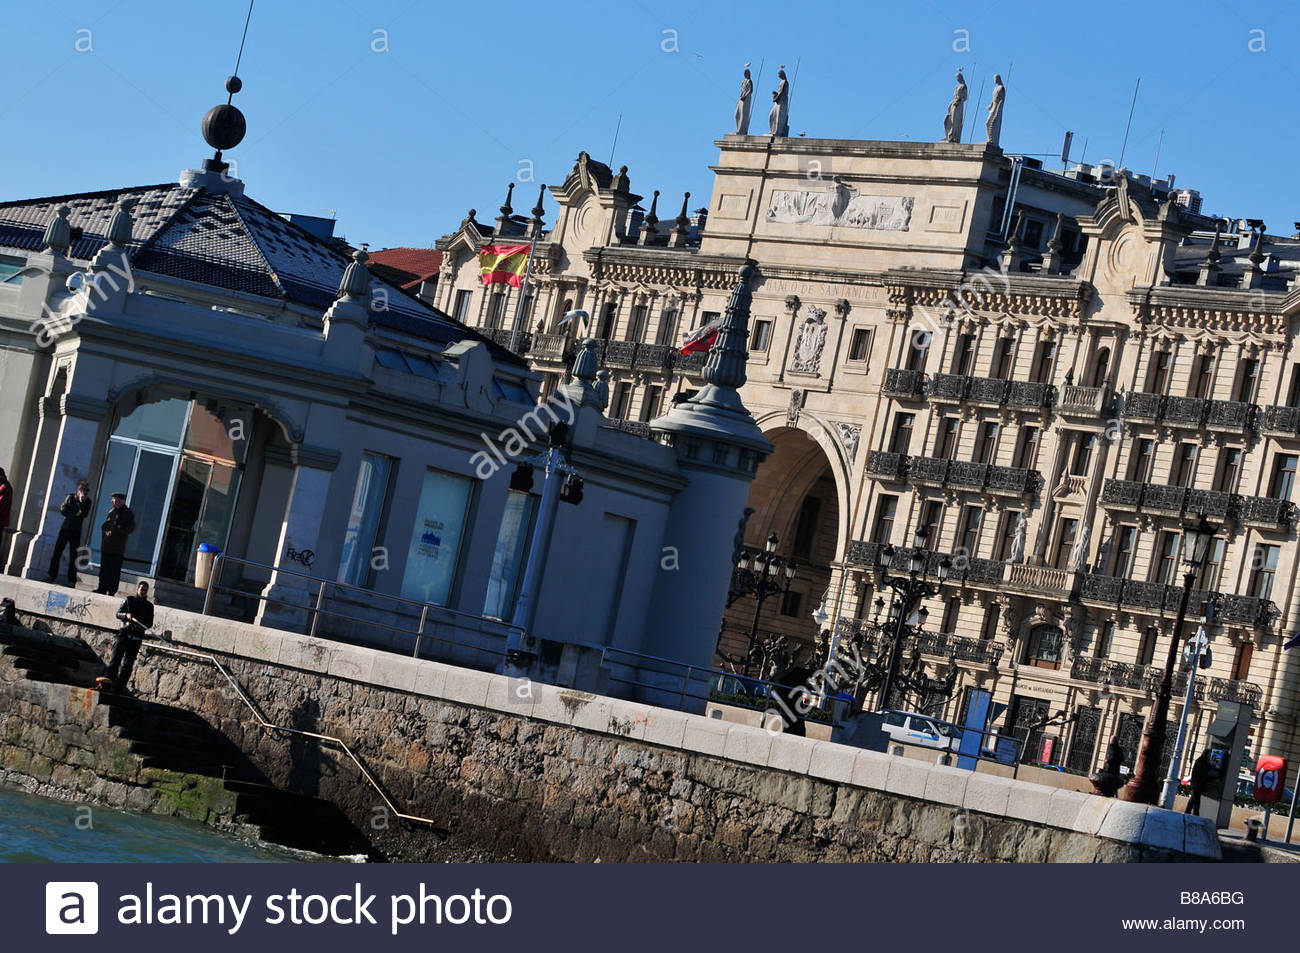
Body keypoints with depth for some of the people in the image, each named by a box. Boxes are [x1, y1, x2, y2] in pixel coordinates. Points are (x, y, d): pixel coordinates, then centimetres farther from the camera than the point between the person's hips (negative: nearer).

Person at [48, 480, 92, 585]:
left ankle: (71, 581, -1)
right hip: (65, 528, 1)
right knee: (57, 553, -1)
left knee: (73, 557, -3)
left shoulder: (87, 501, 4)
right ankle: (52, 577, 6)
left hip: (76, 532, -1)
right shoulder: (70, 497, 8)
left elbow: (85, 514, -10)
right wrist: (74, 515, -11)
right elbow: (62, 509, -1)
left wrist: (81, 502, -16)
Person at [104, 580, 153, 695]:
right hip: (125, 633, -2)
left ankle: (121, 686, 1)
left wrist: (142, 626, -13)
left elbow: (150, 623, 8)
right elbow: (118, 613, 4)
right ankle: (109, 680, -11)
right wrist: (126, 615, -17)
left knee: (128, 664, -1)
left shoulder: (149, 606, 12)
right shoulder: (129, 600, 9)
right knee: (116, 659, -10)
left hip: (137, 637, 2)